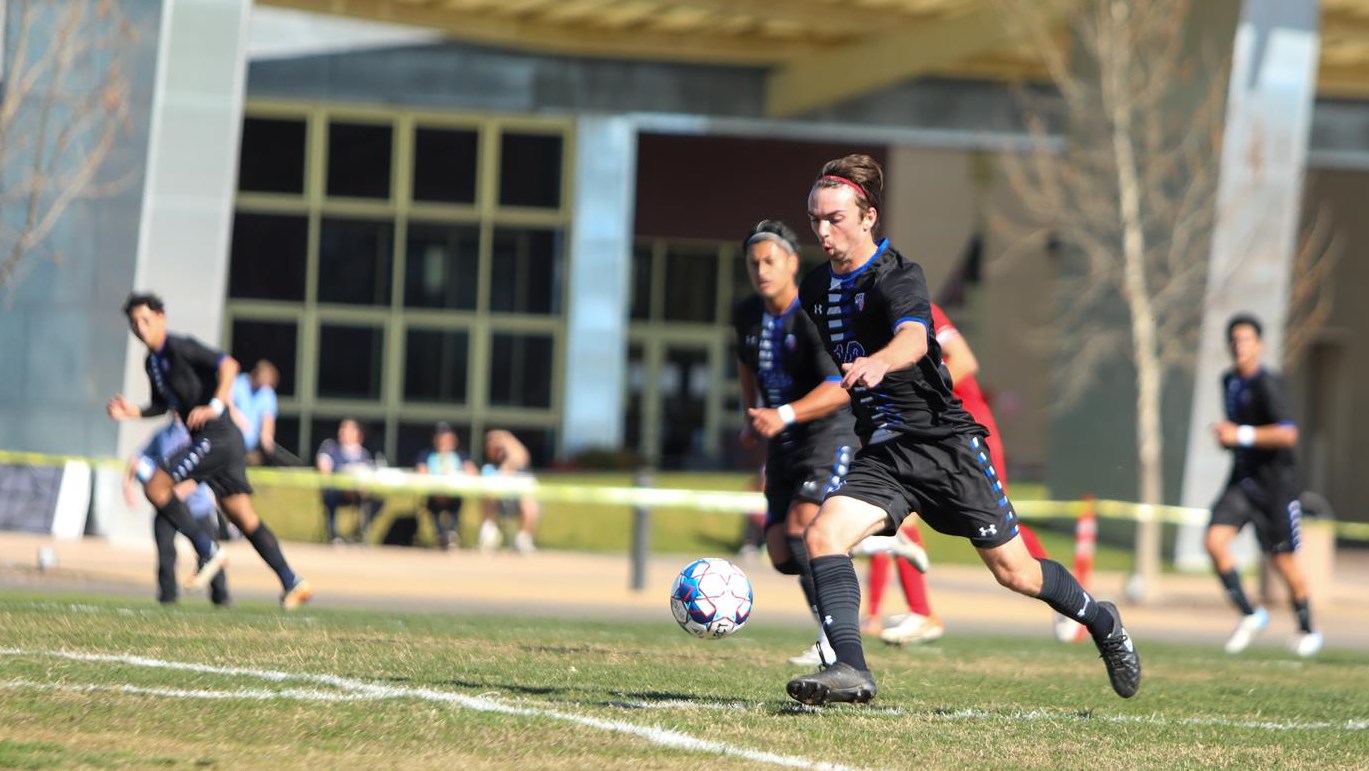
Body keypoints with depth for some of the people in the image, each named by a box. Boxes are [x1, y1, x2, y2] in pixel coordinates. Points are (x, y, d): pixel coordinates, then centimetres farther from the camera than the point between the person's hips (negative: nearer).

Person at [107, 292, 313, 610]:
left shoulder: (180, 348, -10)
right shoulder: (152, 363, 17)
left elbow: (228, 365, -20)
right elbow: (163, 404, 30)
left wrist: (214, 407, -30)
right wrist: (134, 412, 11)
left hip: (217, 437, -9)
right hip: (207, 441, 9)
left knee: (155, 484, -12)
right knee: (243, 516, 7)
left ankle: (207, 551, -6)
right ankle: (291, 583, 6)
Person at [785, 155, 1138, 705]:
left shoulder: (897, 277, -17)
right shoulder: (816, 288, 6)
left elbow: (913, 338, -39)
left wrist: (878, 363, -60)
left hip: (944, 443, -6)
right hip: (882, 456, 6)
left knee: (1014, 572, 4)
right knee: (822, 535, -21)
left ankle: (1101, 622, 31)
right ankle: (850, 669, -27)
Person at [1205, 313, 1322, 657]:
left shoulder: (1268, 385, -17)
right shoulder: (1229, 381, 9)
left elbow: (1288, 434, -27)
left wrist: (1242, 435, -30)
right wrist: (1225, 435, 7)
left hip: (1275, 482, -7)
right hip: (1242, 479, 7)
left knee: (1283, 559, 3)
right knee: (1215, 540, -14)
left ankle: (1307, 629, 25)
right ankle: (1249, 615, -2)